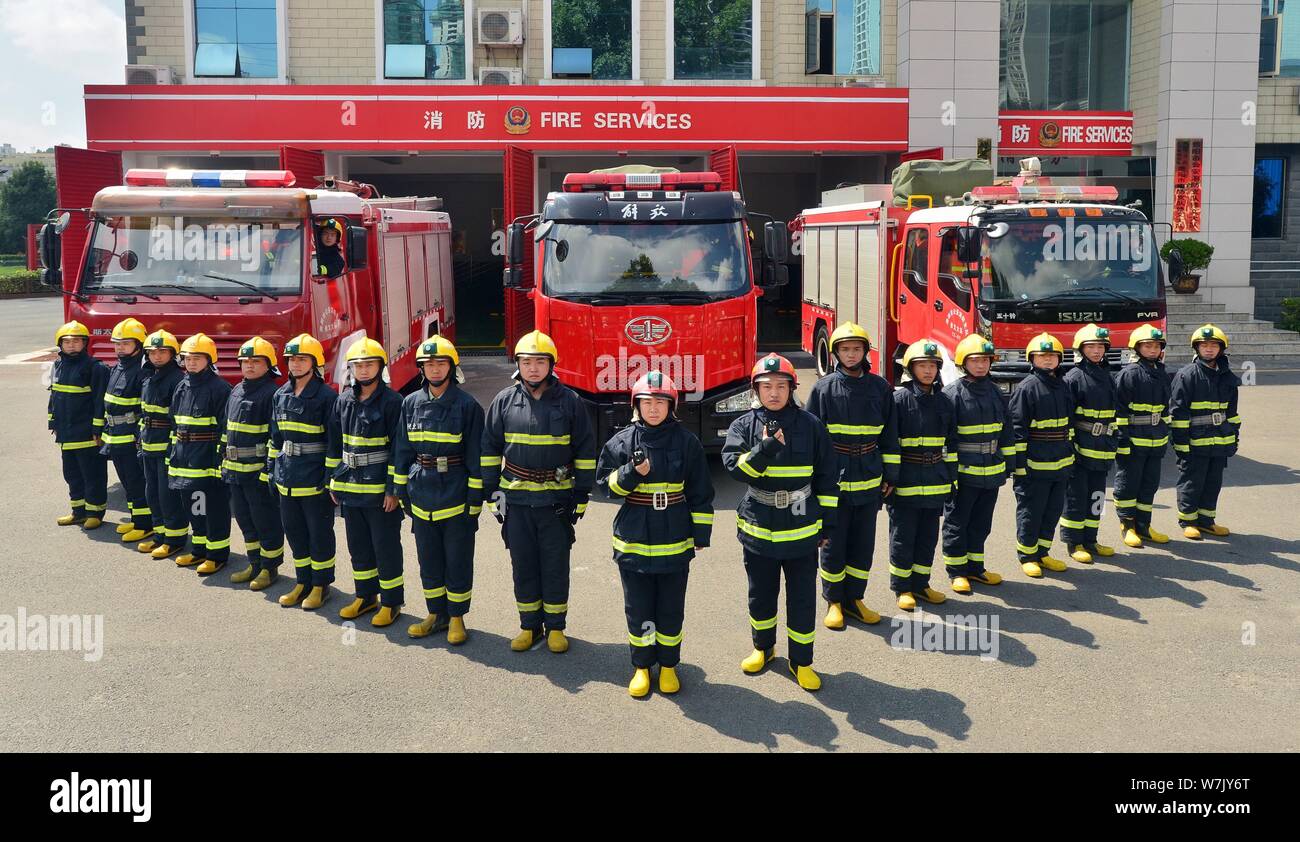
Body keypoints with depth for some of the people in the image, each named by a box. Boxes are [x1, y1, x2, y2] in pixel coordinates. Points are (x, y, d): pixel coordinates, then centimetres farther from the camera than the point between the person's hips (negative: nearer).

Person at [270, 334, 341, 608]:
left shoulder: (327, 397, -11)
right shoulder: (281, 395, 9)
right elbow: (276, 436, 17)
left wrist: (332, 478, -14)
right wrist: (272, 468, 14)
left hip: (315, 479, -7)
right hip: (287, 477, 7)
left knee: (319, 533, 4)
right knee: (294, 531, 14)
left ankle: (321, 585, 17)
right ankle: (303, 582, 27)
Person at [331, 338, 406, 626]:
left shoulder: (391, 402, -10)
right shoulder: (344, 401, 8)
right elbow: (335, 445, 14)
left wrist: (393, 489, -15)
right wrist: (334, 480, 11)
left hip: (380, 490, -6)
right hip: (350, 488, 6)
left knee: (386, 548, 4)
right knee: (358, 547, 16)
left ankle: (390, 602, 16)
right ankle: (366, 596, 31)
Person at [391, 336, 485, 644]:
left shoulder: (466, 405, -7)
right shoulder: (411, 404, 5)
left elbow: (476, 456, -7)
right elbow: (402, 451, 11)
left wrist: (475, 497, -9)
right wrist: (402, 490, 9)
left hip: (456, 496, -4)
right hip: (422, 496, 4)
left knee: (458, 560, 6)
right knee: (429, 559, 14)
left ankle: (456, 618, 18)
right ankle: (436, 614, 28)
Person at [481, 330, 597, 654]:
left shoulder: (570, 401, -3)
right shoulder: (504, 400, 1)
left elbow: (585, 452, 1)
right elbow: (490, 449, 8)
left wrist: (581, 495, -2)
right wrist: (491, 493, 4)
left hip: (557, 499, -1)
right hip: (516, 498, 2)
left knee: (556, 565, 6)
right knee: (523, 565, 10)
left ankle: (555, 627, 20)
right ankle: (529, 625, 23)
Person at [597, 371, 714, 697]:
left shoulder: (686, 441, -2)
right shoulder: (622, 441, 0)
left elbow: (700, 493, 2)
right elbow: (608, 483, 1)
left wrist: (701, 533, 0)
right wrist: (633, 471, -17)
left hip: (675, 542, 0)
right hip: (633, 541, 1)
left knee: (671, 609, 10)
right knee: (638, 609, 8)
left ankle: (668, 666, 26)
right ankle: (641, 667, 24)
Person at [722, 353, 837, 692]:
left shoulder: (810, 425, -2)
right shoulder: (744, 426, -2)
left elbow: (827, 477, 2)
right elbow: (734, 467, -15)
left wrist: (828, 523, 2)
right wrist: (766, 448, -28)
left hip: (802, 531, -1)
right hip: (759, 530, 1)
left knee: (802, 599, 6)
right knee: (761, 594, 16)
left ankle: (801, 661, 21)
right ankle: (763, 647, 38)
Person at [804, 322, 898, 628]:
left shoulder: (880, 388, 4)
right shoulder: (824, 388, -4)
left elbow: (889, 435, 10)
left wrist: (890, 474, 9)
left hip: (868, 480, 3)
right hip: (833, 479, -3)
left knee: (863, 544, 11)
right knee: (834, 544, 6)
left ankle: (854, 599, 24)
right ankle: (834, 601, 20)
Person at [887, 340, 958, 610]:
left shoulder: (943, 402, 9)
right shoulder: (899, 398, -8)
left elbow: (951, 444, 15)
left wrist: (952, 478, 13)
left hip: (935, 482, 5)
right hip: (906, 482, -5)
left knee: (928, 536, 13)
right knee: (903, 537, 4)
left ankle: (920, 584, 26)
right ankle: (902, 588, 16)